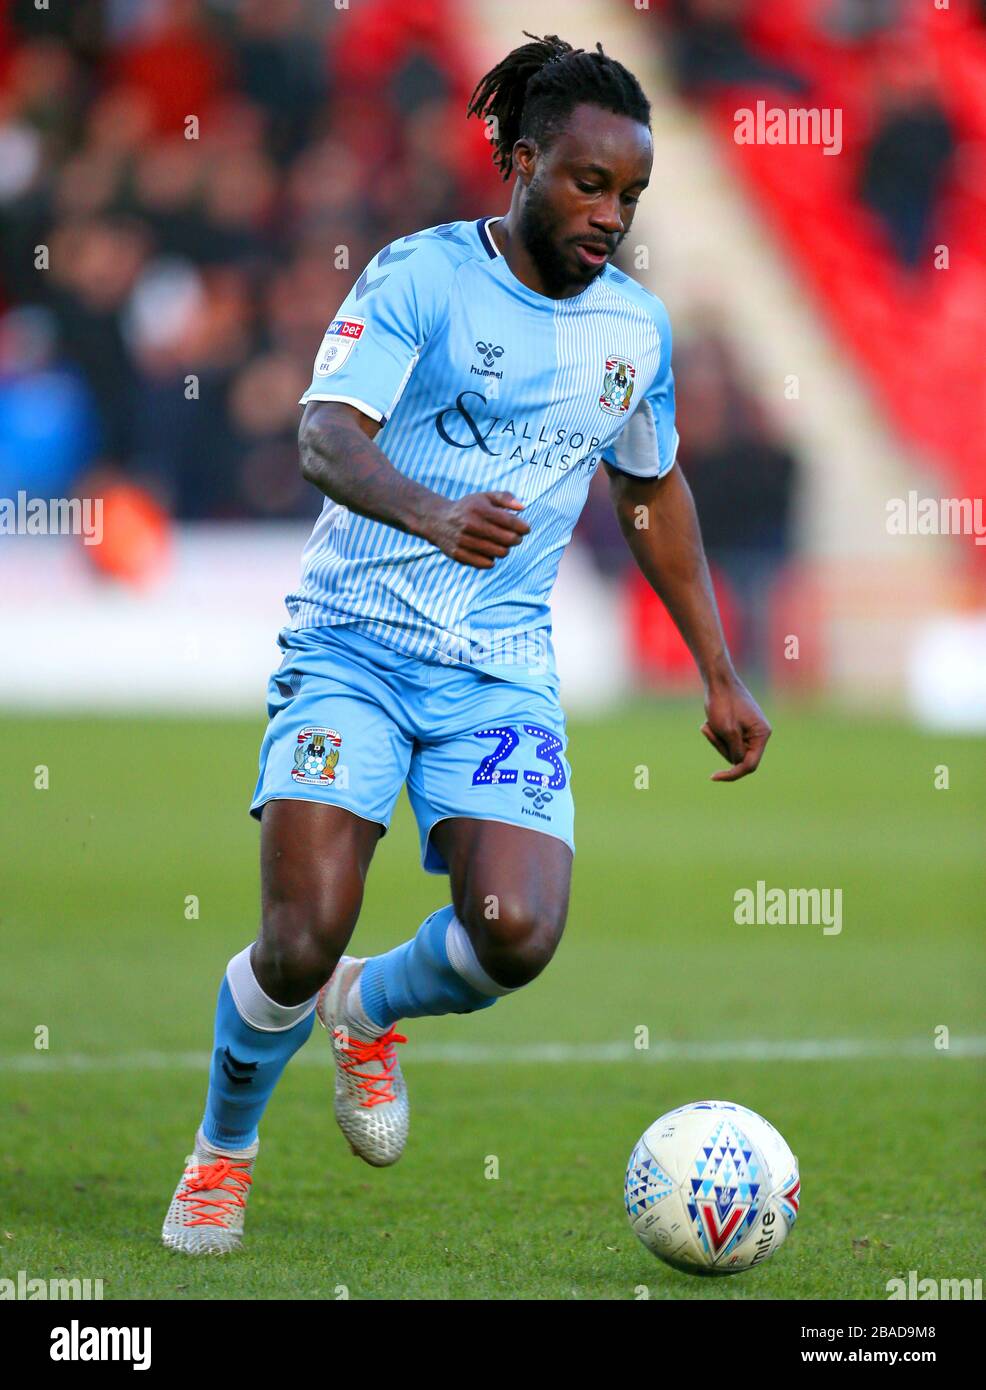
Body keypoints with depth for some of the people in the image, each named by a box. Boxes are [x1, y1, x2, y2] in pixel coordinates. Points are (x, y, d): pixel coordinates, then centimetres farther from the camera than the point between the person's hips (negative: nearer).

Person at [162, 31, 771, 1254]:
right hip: (354, 642, -4)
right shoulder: (420, 277, -7)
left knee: (517, 937, -20)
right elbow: (325, 436, -21)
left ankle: (374, 1010, 16)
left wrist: (720, 677, 23)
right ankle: (223, 1150, 14)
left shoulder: (636, 327, 9)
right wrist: (435, 514, -42)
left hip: (503, 671, 4)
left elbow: (653, 492, 25)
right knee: (301, 941, -17)